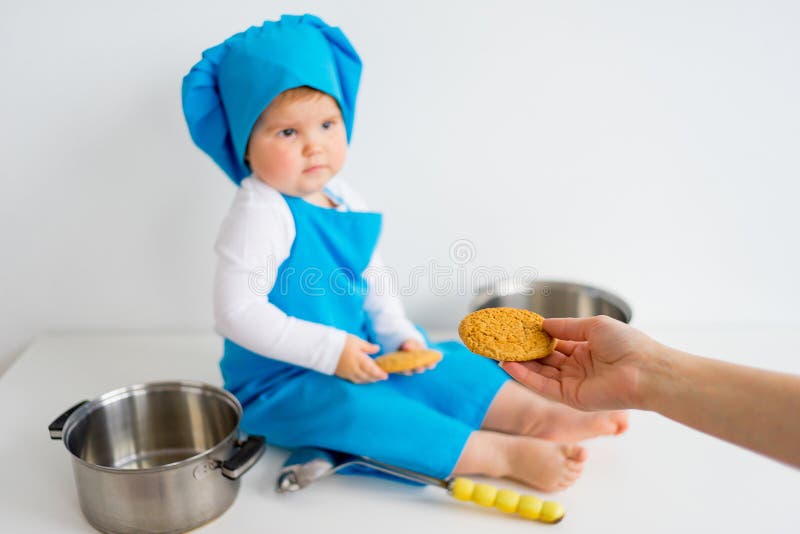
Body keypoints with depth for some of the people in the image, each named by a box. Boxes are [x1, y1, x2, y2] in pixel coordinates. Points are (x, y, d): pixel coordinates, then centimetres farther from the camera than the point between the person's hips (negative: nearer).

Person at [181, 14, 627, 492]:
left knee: (440, 362, 0)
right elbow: (237, 313, -25)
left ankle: (537, 416, -4)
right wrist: (328, 349, -27)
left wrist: (400, 336, -3)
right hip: (280, 383, -8)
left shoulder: (344, 199, 3)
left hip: (353, 357, 8)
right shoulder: (259, 215, -22)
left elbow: (372, 286, 12)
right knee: (354, 406, -30)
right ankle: (503, 455, -32)